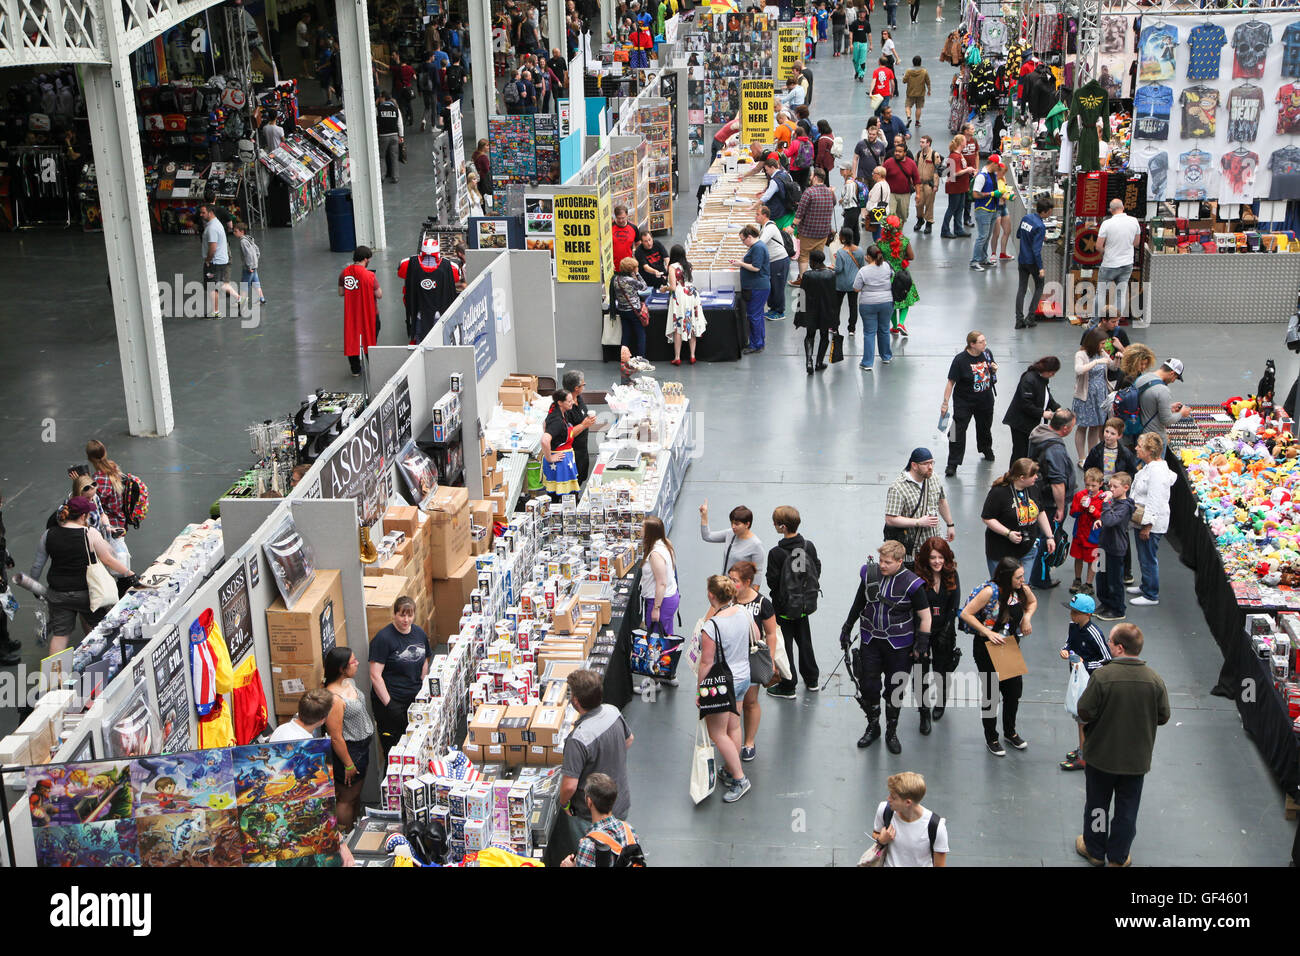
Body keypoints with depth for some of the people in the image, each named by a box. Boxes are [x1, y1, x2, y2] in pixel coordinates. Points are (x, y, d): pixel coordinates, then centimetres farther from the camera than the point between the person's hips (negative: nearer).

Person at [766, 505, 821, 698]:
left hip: (784, 606, -5)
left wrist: (776, 593, 3)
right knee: (805, 641, 22)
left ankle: (787, 687, 18)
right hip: (804, 604, 5)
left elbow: (772, 582, -19)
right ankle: (812, 681, 35)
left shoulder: (776, 553, -25)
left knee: (785, 646, 9)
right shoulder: (809, 546, -9)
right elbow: (817, 572, 1)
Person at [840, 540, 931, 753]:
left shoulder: (911, 584, -14)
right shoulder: (869, 574, -3)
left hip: (899, 646, -3)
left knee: (895, 689, 5)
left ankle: (892, 732, 24)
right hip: (871, 641, 3)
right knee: (868, 686, 4)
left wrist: (921, 644, -8)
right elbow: (858, 603, 12)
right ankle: (873, 727, 26)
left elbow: (925, 617, -5)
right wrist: (847, 628, 17)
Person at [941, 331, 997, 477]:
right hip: (964, 402, -5)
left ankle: (986, 449, 52)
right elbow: (951, 382, -17)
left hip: (985, 400, 5)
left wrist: (994, 369, -10)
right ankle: (952, 464, 3)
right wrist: (945, 402, -18)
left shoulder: (987, 353, -5)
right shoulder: (960, 359, -21)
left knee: (985, 426, 23)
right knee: (958, 430, -5)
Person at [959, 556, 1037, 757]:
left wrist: (1027, 617, -3)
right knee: (990, 694, 6)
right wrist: (988, 632, -25)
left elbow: (1032, 602, 17)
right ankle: (991, 738, 25)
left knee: (1014, 690, 13)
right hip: (987, 648, -6)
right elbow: (966, 614, -22)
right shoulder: (990, 591, -25)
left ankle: (1010, 732, 37)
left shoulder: (1021, 589, -7)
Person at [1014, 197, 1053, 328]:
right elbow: (1036, 249, -23)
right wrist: (1040, 268, -19)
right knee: (1039, 288, 12)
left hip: (1021, 260, 6)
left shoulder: (1025, 217, -1)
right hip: (1032, 262, -6)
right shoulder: (1040, 227, -22)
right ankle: (1030, 317, 7)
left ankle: (1019, 320, 6)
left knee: (1021, 289, 9)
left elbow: (1018, 235, 14)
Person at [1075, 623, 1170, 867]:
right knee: (1127, 809, 18)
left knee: (1097, 805, 18)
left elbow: (1084, 713, -19)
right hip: (1137, 758, 2)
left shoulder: (1101, 676, -24)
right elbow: (1163, 717, -3)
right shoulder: (1154, 680, -13)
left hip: (1101, 756, -2)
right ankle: (1118, 857, 29)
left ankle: (1094, 851, 34)